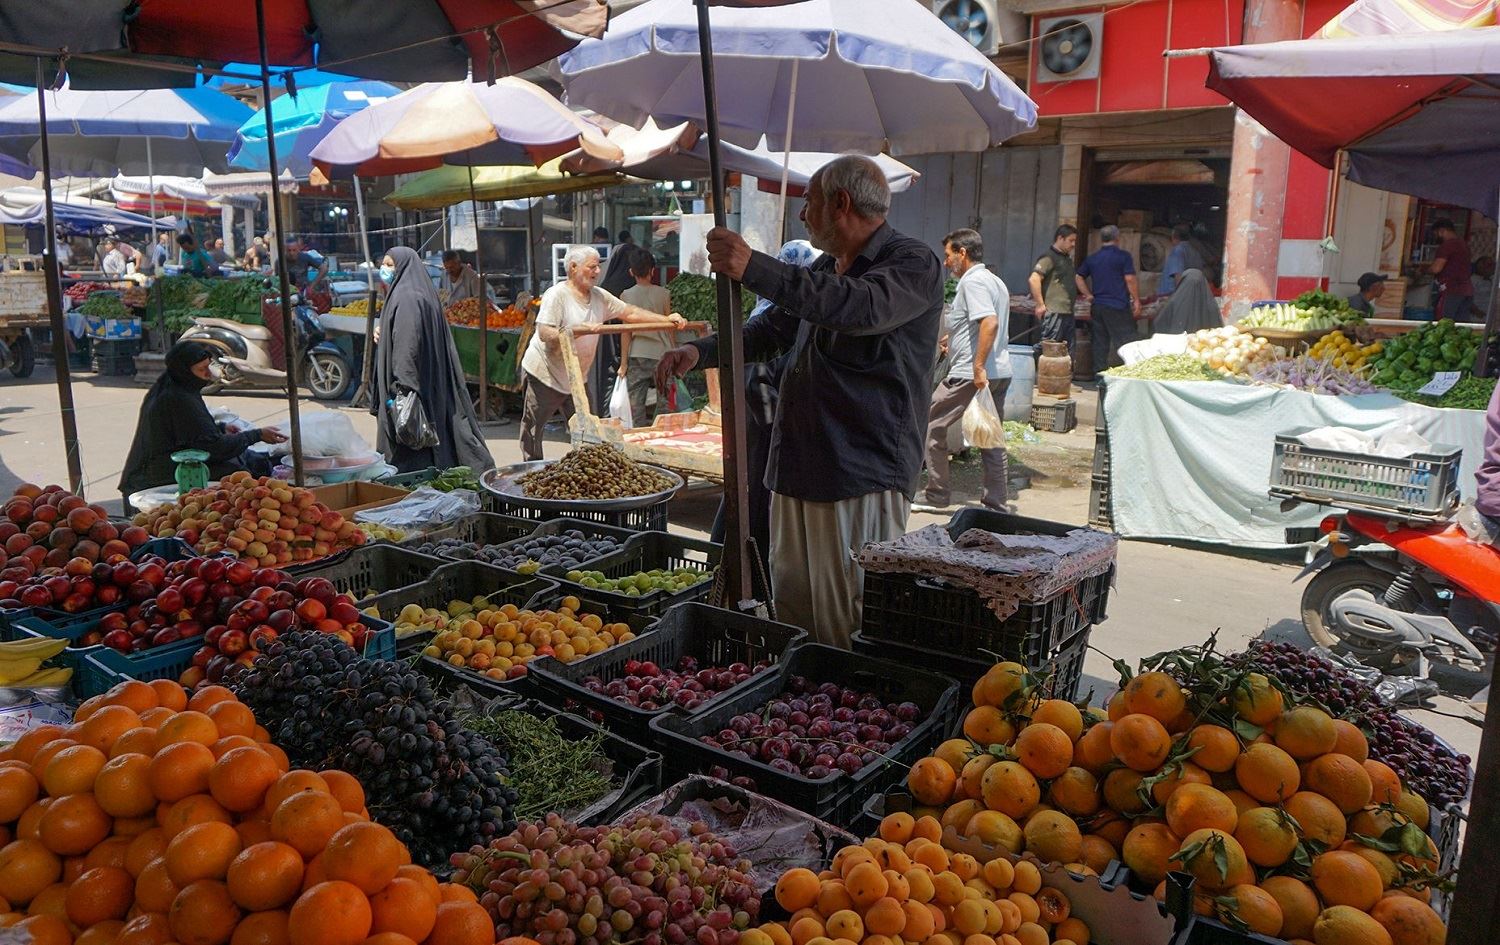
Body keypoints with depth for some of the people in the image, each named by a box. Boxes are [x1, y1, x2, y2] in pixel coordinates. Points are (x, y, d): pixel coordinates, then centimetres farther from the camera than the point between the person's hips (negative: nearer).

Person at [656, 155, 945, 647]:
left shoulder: (914, 263, -6)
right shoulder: (824, 270, 22)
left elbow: (862, 307, -27)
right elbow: (771, 330, 29)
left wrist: (755, 270, -33)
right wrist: (701, 351, 11)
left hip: (864, 477, -8)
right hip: (798, 469, 8)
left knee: (854, 627, -6)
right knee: (792, 610, 12)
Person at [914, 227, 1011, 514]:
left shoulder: (972, 281, -11)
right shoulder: (996, 281, 19)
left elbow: (990, 322, -25)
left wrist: (978, 367, -28)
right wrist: (953, 344, 33)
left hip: (971, 375, -9)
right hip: (1000, 372, 9)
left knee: (930, 424, 2)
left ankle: (936, 496, 6)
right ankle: (996, 502, 12)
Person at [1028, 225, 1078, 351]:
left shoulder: (1067, 258, 20)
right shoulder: (1049, 257, -9)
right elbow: (1033, 279, -20)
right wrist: (1040, 305, -20)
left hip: (1068, 312, 10)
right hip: (1054, 312, -10)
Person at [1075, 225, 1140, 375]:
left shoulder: (1092, 259, 11)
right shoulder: (1123, 256, -5)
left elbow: (1079, 277, 15)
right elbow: (1130, 280, -10)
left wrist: (1089, 295, 17)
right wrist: (1136, 300, -4)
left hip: (1097, 306, 6)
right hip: (1118, 306, -6)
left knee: (1100, 342, 9)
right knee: (1125, 341, -4)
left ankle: (1099, 373, 11)